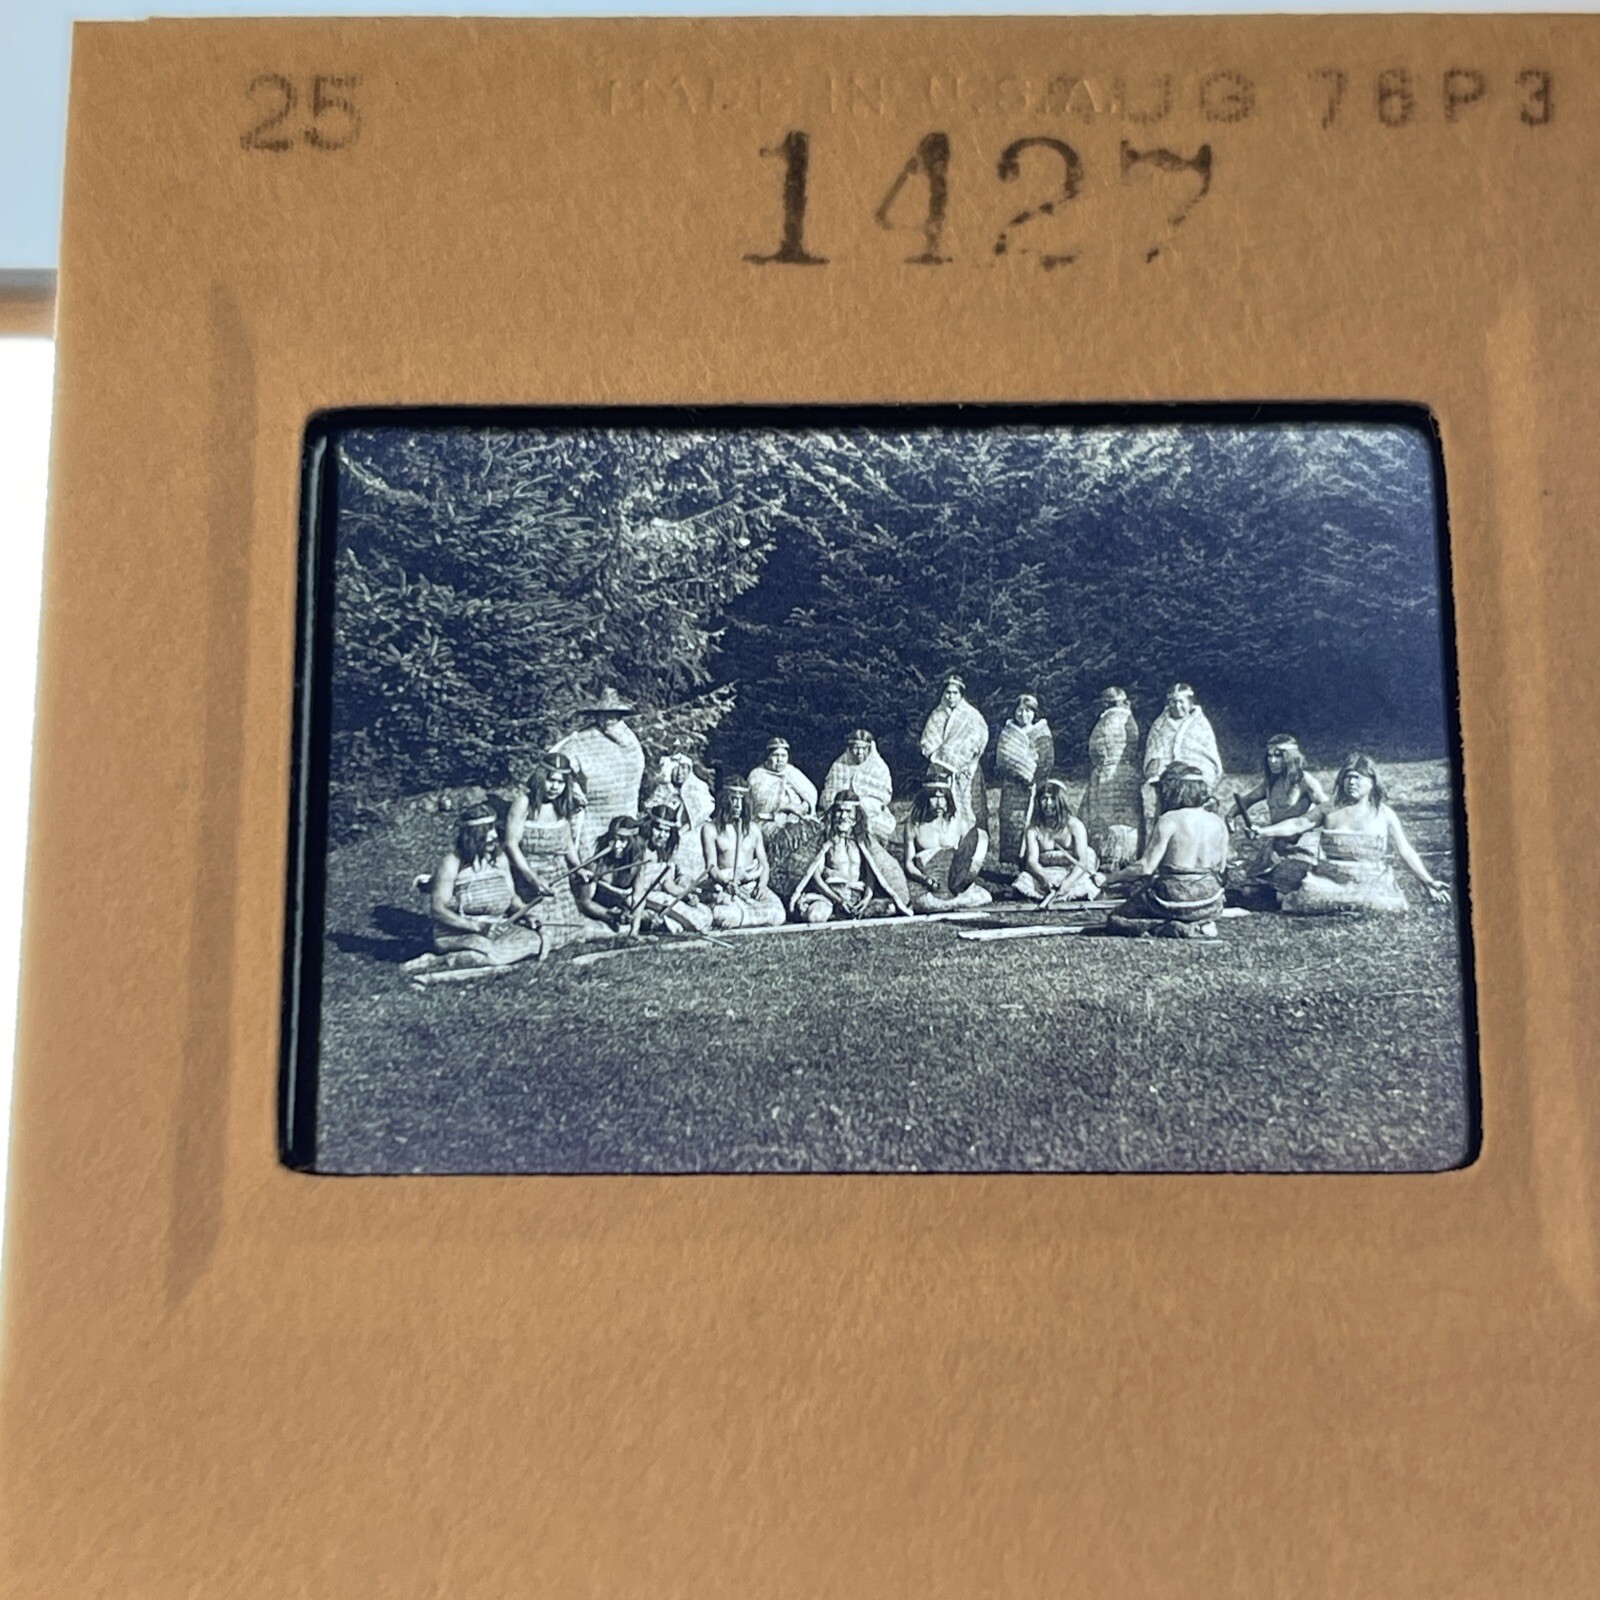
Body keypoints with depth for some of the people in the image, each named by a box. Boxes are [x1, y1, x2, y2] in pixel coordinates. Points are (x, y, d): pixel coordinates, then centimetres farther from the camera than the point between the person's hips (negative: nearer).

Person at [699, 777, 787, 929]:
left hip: (752, 886, 4)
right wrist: (723, 879, -27)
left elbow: (764, 864, 16)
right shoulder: (711, 829, 6)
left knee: (777, 914, -25)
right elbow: (711, 865, -5)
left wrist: (762, 885, -6)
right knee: (727, 915, -38)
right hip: (723, 886, -4)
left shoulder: (753, 829, 18)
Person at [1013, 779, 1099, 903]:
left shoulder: (1075, 825, -2)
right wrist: (1044, 877, -33)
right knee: (1024, 878, -31)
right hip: (1045, 875, 1)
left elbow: (1083, 861, -12)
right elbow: (1032, 861, -9)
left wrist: (1068, 881, -32)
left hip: (1072, 875, -1)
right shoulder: (1034, 829, 4)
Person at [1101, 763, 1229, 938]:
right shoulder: (1218, 823, 3)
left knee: (1114, 921, 8)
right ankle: (1201, 925, 9)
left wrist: (1116, 876, -2)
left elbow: (1146, 867, -16)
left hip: (1176, 900, -6)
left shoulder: (1169, 820, -13)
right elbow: (1220, 868, 11)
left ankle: (1173, 929, -9)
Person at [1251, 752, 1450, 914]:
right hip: (1329, 880, -1)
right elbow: (1298, 824, 2)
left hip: (1371, 883, 1)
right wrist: (1262, 832, -12)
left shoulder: (1384, 815, 5)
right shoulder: (1330, 810, 8)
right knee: (1307, 897, -29)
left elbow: (1407, 853, 5)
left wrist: (1429, 883, -2)